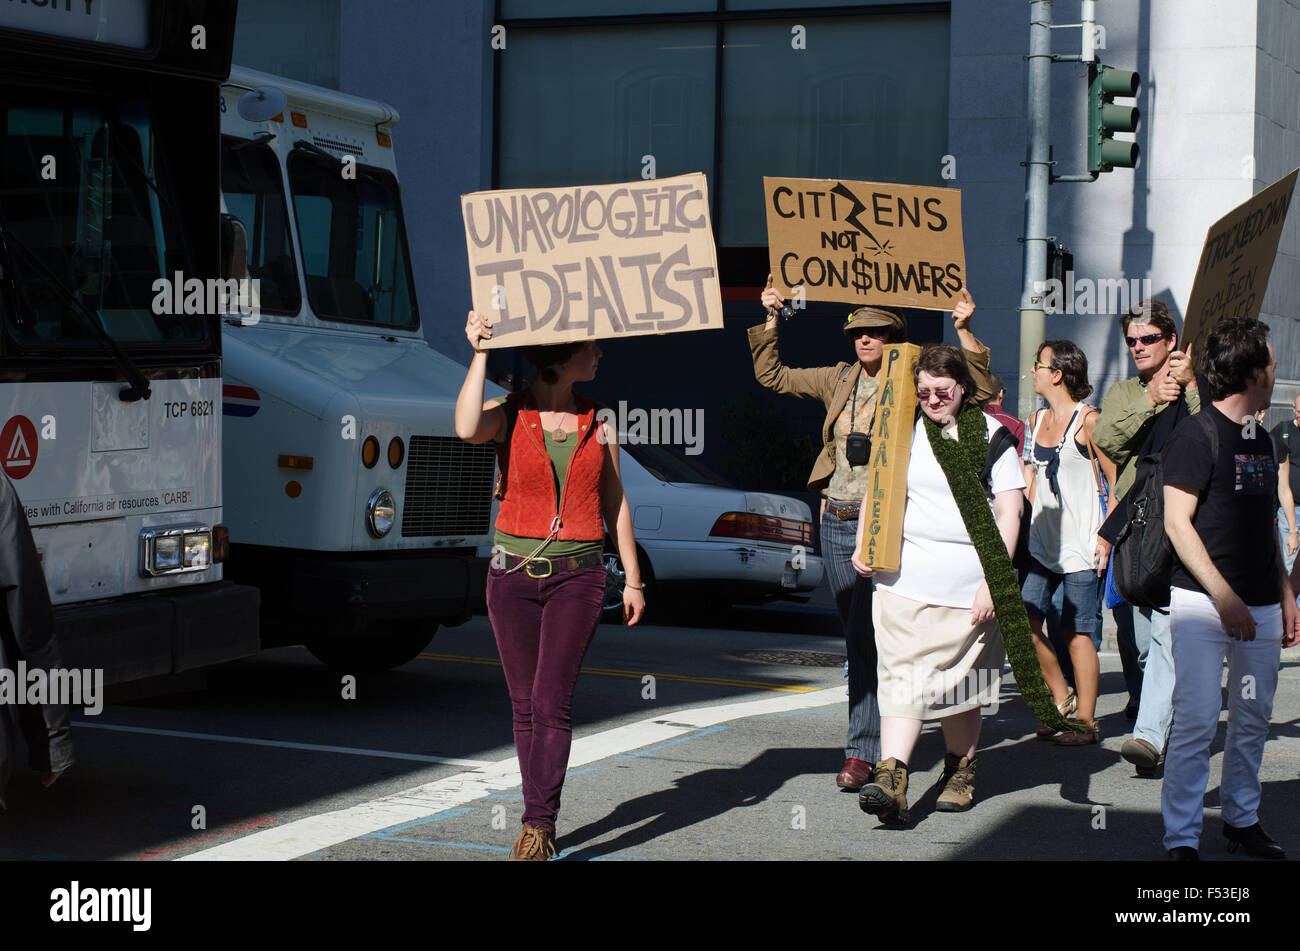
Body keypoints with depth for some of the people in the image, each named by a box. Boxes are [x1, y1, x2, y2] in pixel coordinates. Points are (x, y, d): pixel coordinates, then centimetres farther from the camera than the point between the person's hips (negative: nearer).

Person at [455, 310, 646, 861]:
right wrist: (480, 352, -20)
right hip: (515, 573, 0)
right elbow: (467, 429, -28)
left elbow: (615, 505, 11)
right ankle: (539, 823, 20)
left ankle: (538, 828, -11)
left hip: (577, 575, 0)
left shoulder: (598, 423, 5)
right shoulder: (508, 414, -3)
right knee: (525, 706, 6)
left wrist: (632, 580, 10)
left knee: (551, 700, -12)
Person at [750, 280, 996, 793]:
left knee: (865, 634, -10)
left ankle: (862, 752, -5)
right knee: (859, 634, 11)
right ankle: (885, 728, 24)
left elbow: (980, 390, -12)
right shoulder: (841, 379, 12)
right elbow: (771, 375, 19)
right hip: (836, 520, 6)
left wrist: (964, 331, -20)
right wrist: (770, 319, 10)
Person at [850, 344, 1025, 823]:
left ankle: (960, 771, 25)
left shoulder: (990, 433, 2)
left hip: (969, 583, -1)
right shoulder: (905, 432, 9)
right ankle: (891, 777, -19)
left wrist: (993, 580, -9)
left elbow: (1009, 512, -1)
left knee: (959, 683, 7)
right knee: (903, 675, -10)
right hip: (906, 577, 1)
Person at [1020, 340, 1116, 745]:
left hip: (1081, 545, -7)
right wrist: (1026, 526, 17)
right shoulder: (1036, 421, 12)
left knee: (1076, 633, -3)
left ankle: (1085, 719, 9)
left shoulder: (1087, 420, -8)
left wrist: (1106, 536, -13)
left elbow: (1117, 480, -7)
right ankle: (1062, 699, 17)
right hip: (1042, 542, 7)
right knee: (1024, 622, -1)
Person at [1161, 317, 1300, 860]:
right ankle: (1181, 840, -5)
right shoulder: (1197, 435, -8)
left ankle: (1242, 821, 25)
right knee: (1197, 721, -10)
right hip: (1202, 603, -7)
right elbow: (1177, 521, -13)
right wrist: (1225, 597, -17)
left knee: (1253, 719, 11)